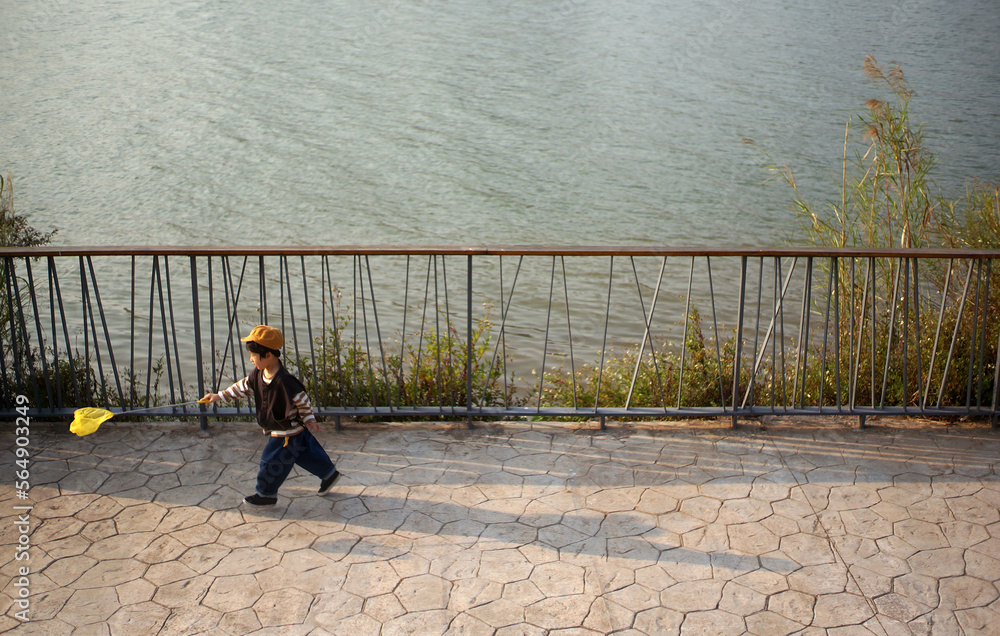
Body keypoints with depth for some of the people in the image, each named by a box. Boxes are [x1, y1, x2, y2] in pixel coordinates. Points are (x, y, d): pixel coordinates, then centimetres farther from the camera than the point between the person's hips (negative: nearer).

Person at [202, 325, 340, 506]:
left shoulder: (284, 381, -31)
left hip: (287, 431, -9)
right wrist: (219, 396, 8)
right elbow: (243, 387, 10)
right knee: (306, 454, 21)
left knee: (272, 461, 3)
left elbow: (302, 399, -21)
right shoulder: (258, 374, -3)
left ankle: (266, 494, 20)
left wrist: (309, 420, -12)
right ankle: (329, 473, 37)